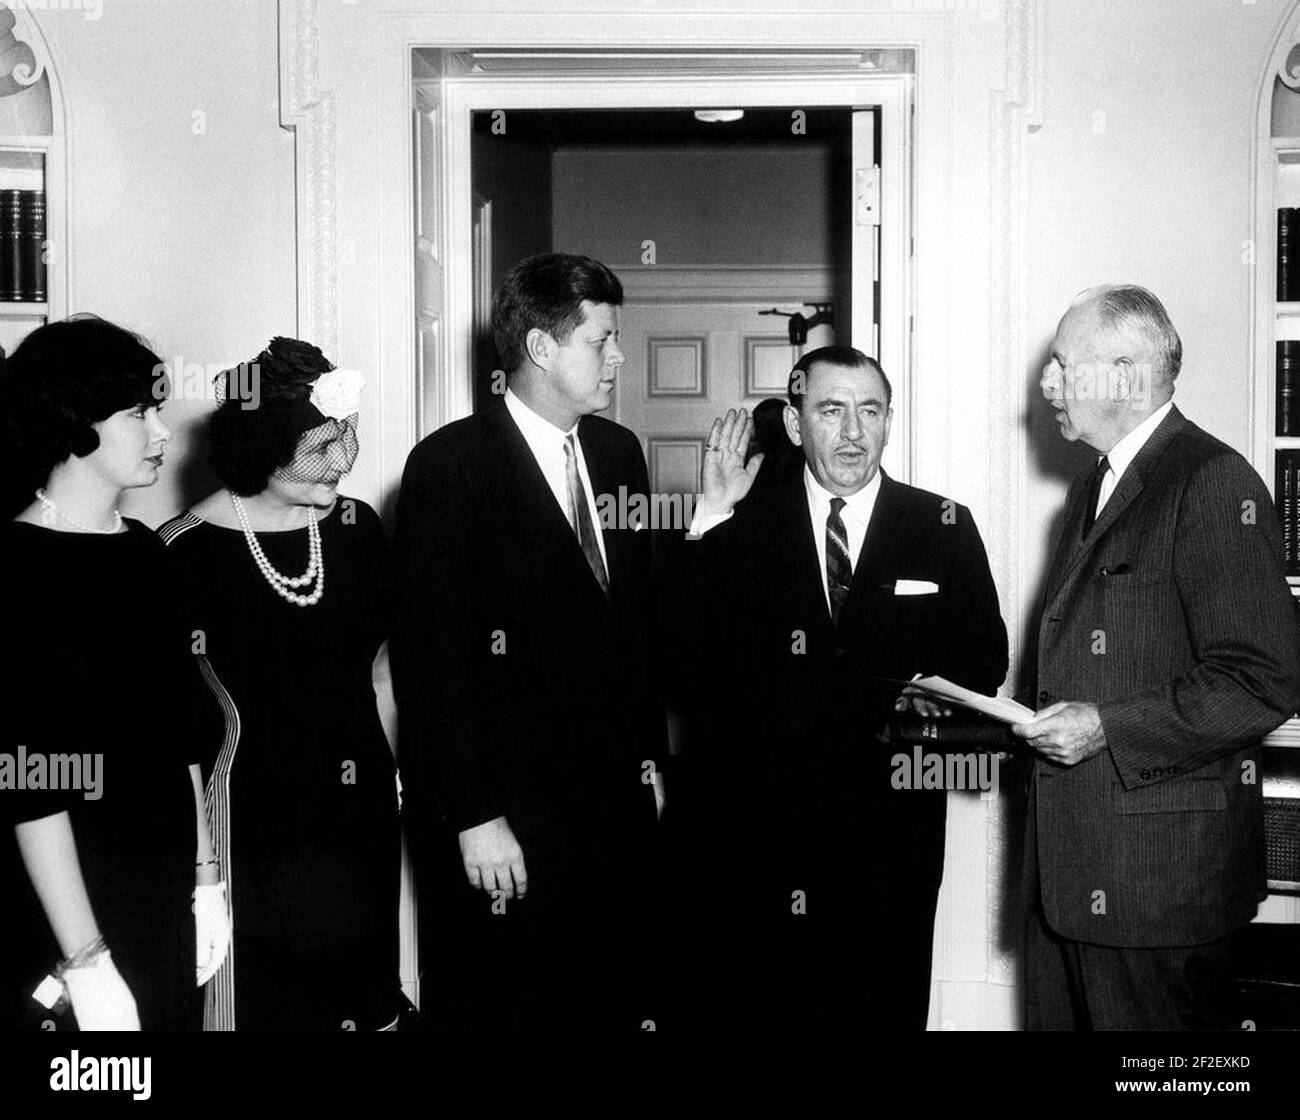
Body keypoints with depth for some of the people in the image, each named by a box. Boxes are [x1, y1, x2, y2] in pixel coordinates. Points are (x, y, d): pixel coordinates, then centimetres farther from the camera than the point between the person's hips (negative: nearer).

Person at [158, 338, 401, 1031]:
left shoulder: (356, 526, 4)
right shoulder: (187, 551, -11)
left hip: (360, 822, 5)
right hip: (251, 836, -4)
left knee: (363, 999, 12)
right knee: (258, 1001, 3)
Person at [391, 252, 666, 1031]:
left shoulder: (619, 452, 10)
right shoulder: (450, 464, -9)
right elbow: (429, 655, -12)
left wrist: (649, 756, 13)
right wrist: (473, 817, -15)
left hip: (615, 800, 6)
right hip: (509, 824, -5)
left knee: (617, 1006, 9)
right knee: (502, 1009, 5)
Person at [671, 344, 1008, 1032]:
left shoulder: (945, 529, 7)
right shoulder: (740, 522, 3)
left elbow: (986, 663, 7)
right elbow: (687, 647, -8)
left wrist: (924, 694, -14)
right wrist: (712, 516, -14)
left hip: (888, 839, 1)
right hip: (751, 832, -1)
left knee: (883, 1010, 8)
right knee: (742, 1009, 6)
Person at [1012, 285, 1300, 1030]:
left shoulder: (1216, 485, -12)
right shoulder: (1092, 491, 18)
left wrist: (1107, 729, -19)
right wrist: (1035, 716, 8)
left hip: (1161, 869, -9)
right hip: (1070, 861, 9)